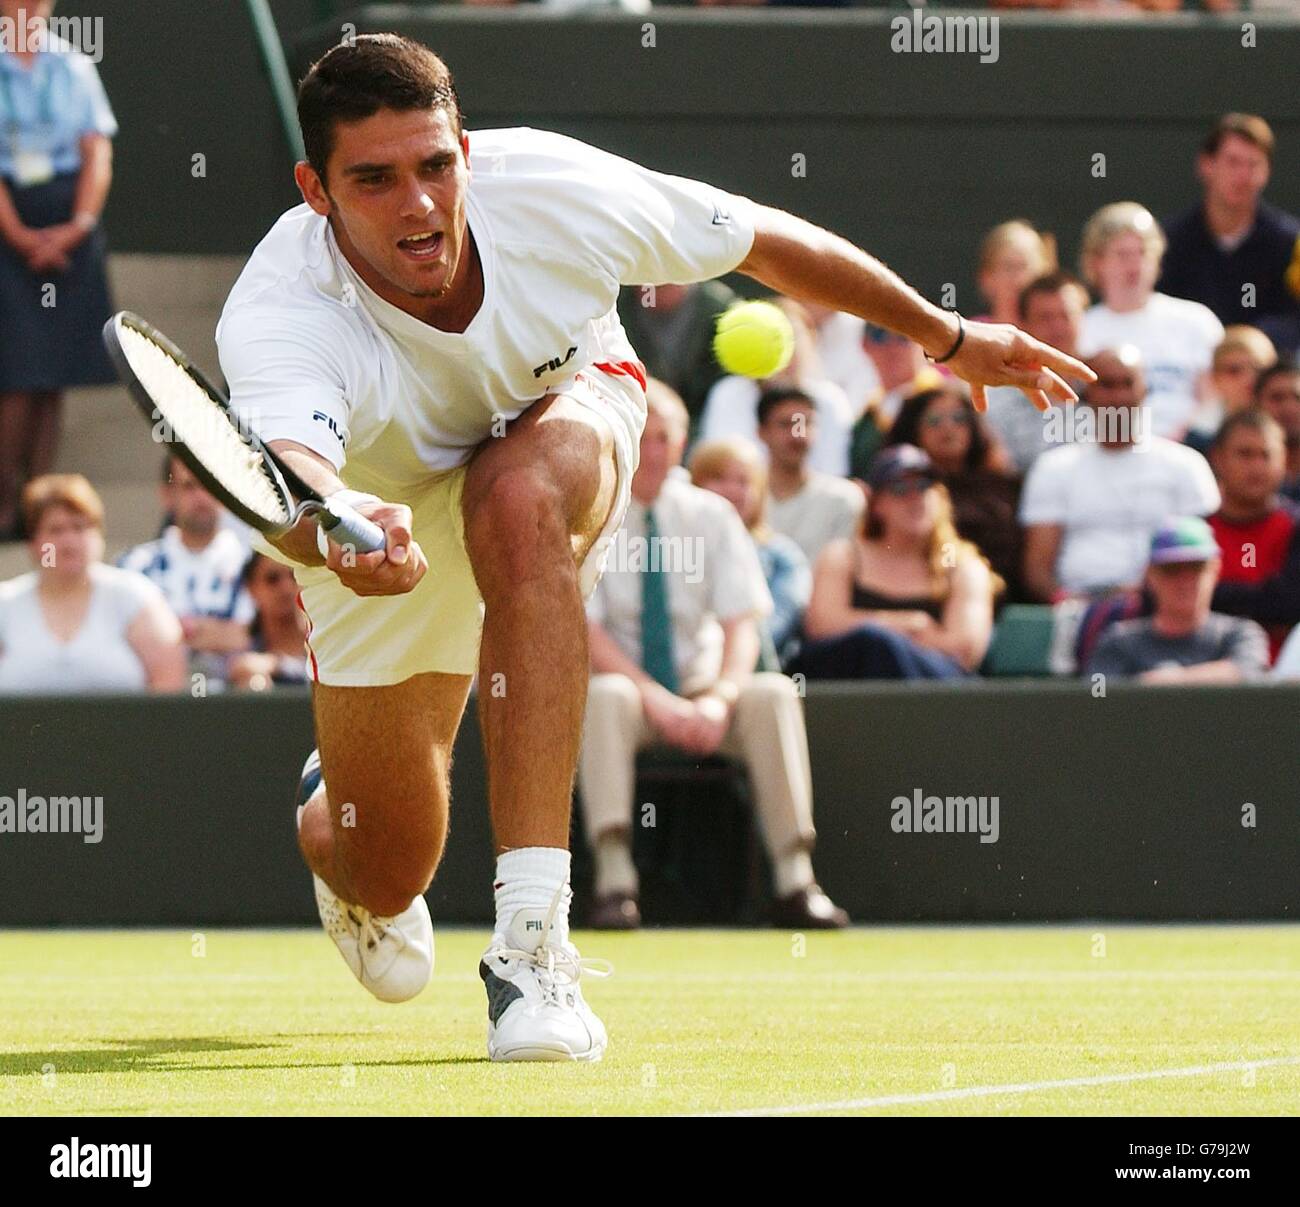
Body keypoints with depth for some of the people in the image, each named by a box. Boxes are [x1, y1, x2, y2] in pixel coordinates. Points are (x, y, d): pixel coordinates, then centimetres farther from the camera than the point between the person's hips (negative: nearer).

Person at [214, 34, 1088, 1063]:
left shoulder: (551, 188, -32)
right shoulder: (277, 315, -39)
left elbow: (765, 240, -14)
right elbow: (286, 477, -61)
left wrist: (946, 334, -1)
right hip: (388, 525, 0)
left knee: (514, 497, -39)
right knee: (384, 880, 4)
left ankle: (533, 937, -40)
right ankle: (334, 797, 48)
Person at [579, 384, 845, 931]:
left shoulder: (710, 515, 5)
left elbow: (742, 626, -3)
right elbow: (585, 633, -11)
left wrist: (720, 697, -23)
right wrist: (656, 700, -25)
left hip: (703, 687, 2)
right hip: (629, 685, -2)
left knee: (773, 692, -28)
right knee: (605, 695, -37)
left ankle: (794, 884, -34)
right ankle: (615, 882, -45)